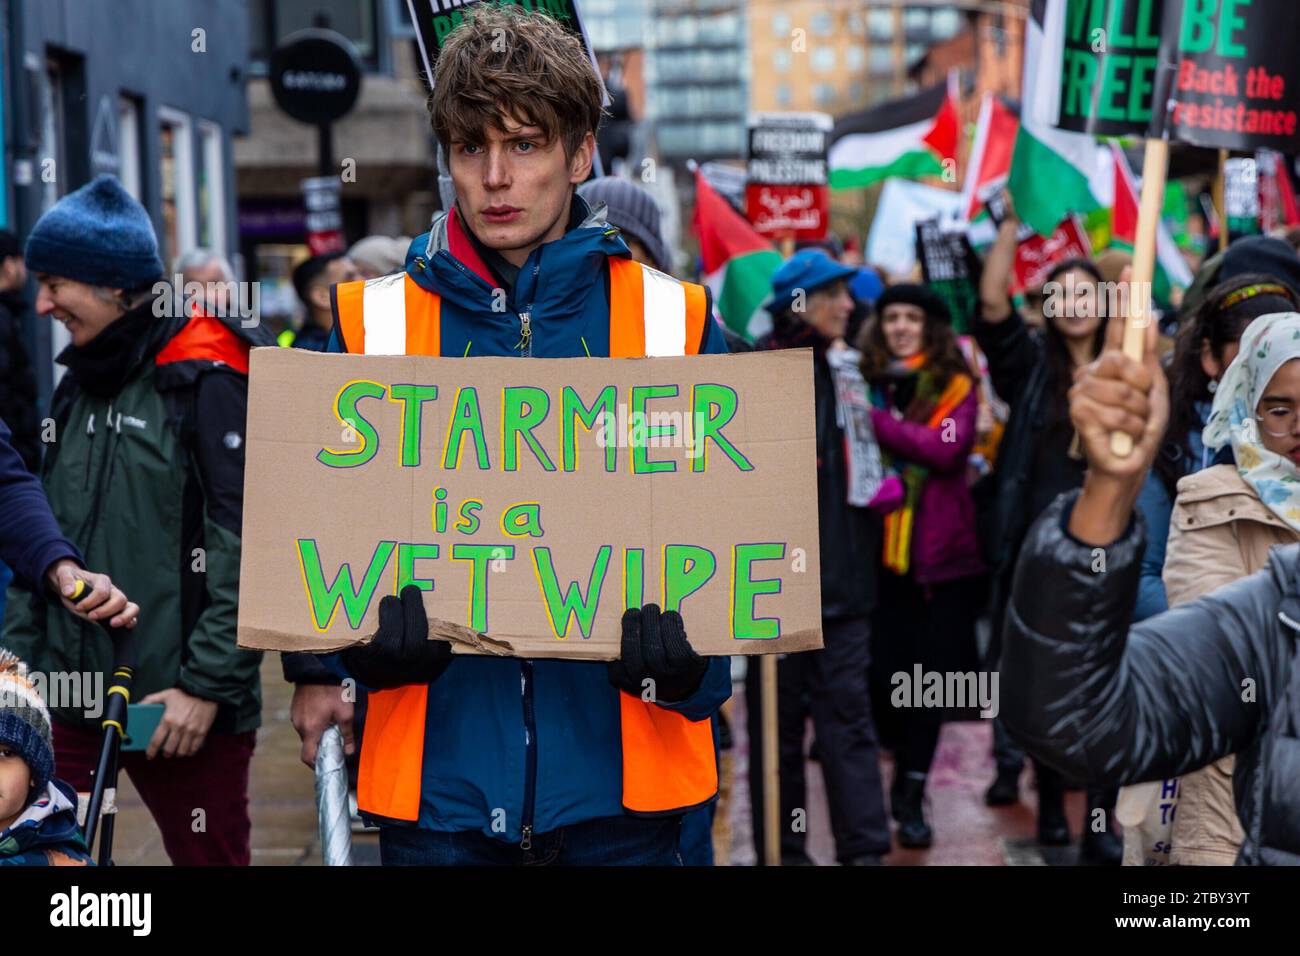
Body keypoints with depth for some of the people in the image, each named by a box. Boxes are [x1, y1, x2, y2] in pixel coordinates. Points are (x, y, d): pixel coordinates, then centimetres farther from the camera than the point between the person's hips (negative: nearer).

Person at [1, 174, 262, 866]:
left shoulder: (204, 381, -10)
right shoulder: (78, 388, 15)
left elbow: (246, 543, -15)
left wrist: (206, 684, -17)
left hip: (183, 707, -7)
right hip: (71, 695, 7)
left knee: (210, 855, 5)